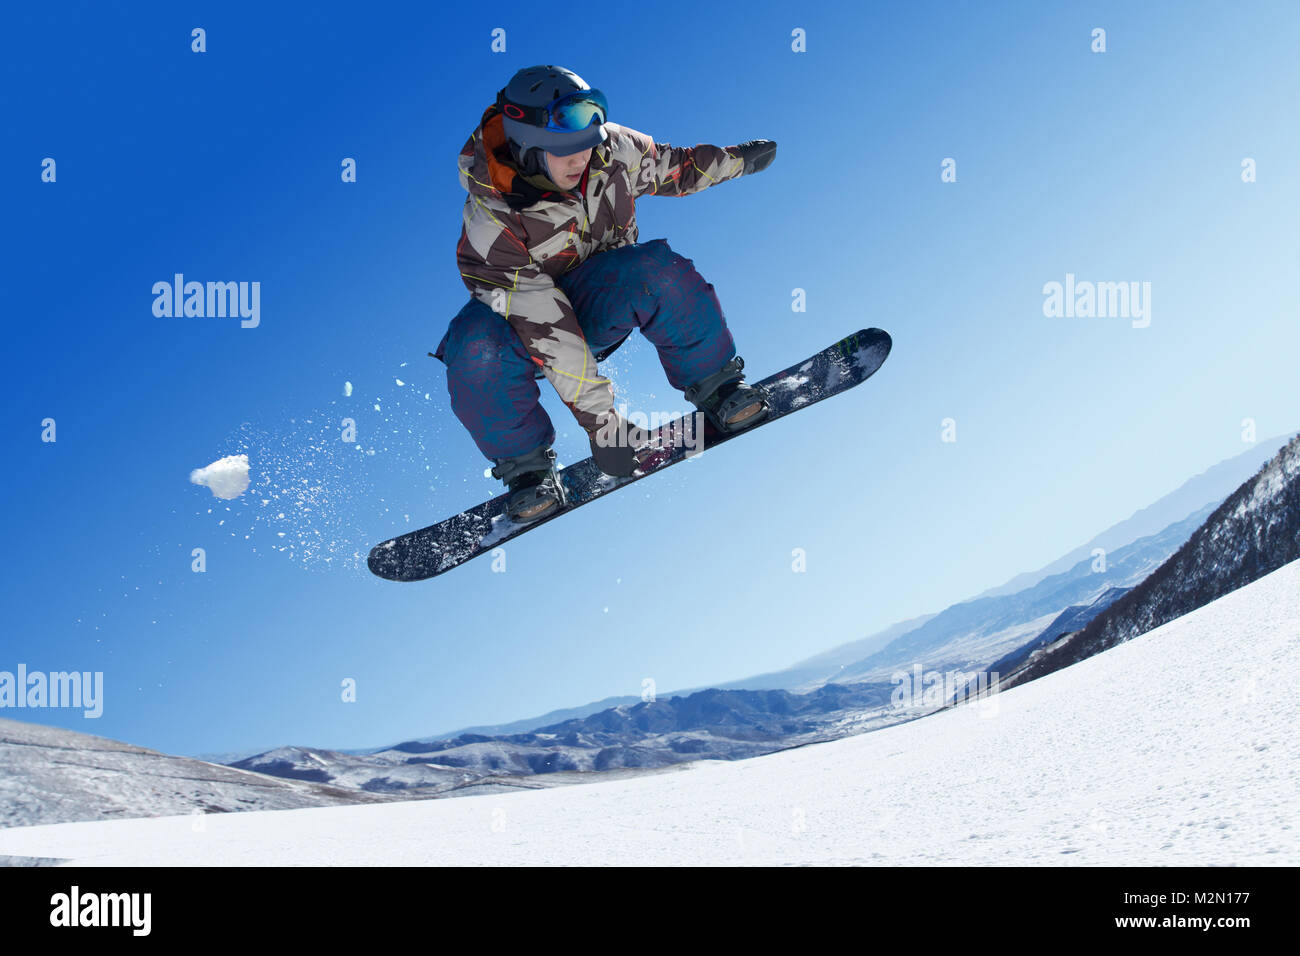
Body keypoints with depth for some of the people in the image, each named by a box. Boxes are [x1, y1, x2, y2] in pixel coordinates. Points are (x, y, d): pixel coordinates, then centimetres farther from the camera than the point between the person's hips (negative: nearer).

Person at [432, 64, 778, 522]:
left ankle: (714, 385, -7)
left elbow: (669, 166, 9)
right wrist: (600, 422, -36)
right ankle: (525, 463, -12)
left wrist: (736, 160, 18)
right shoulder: (492, 222, -32)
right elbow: (547, 334, -35)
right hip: (512, 309, -3)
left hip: (600, 295, 3)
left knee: (659, 270, -29)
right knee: (479, 358, -38)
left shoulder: (611, 149, -18)